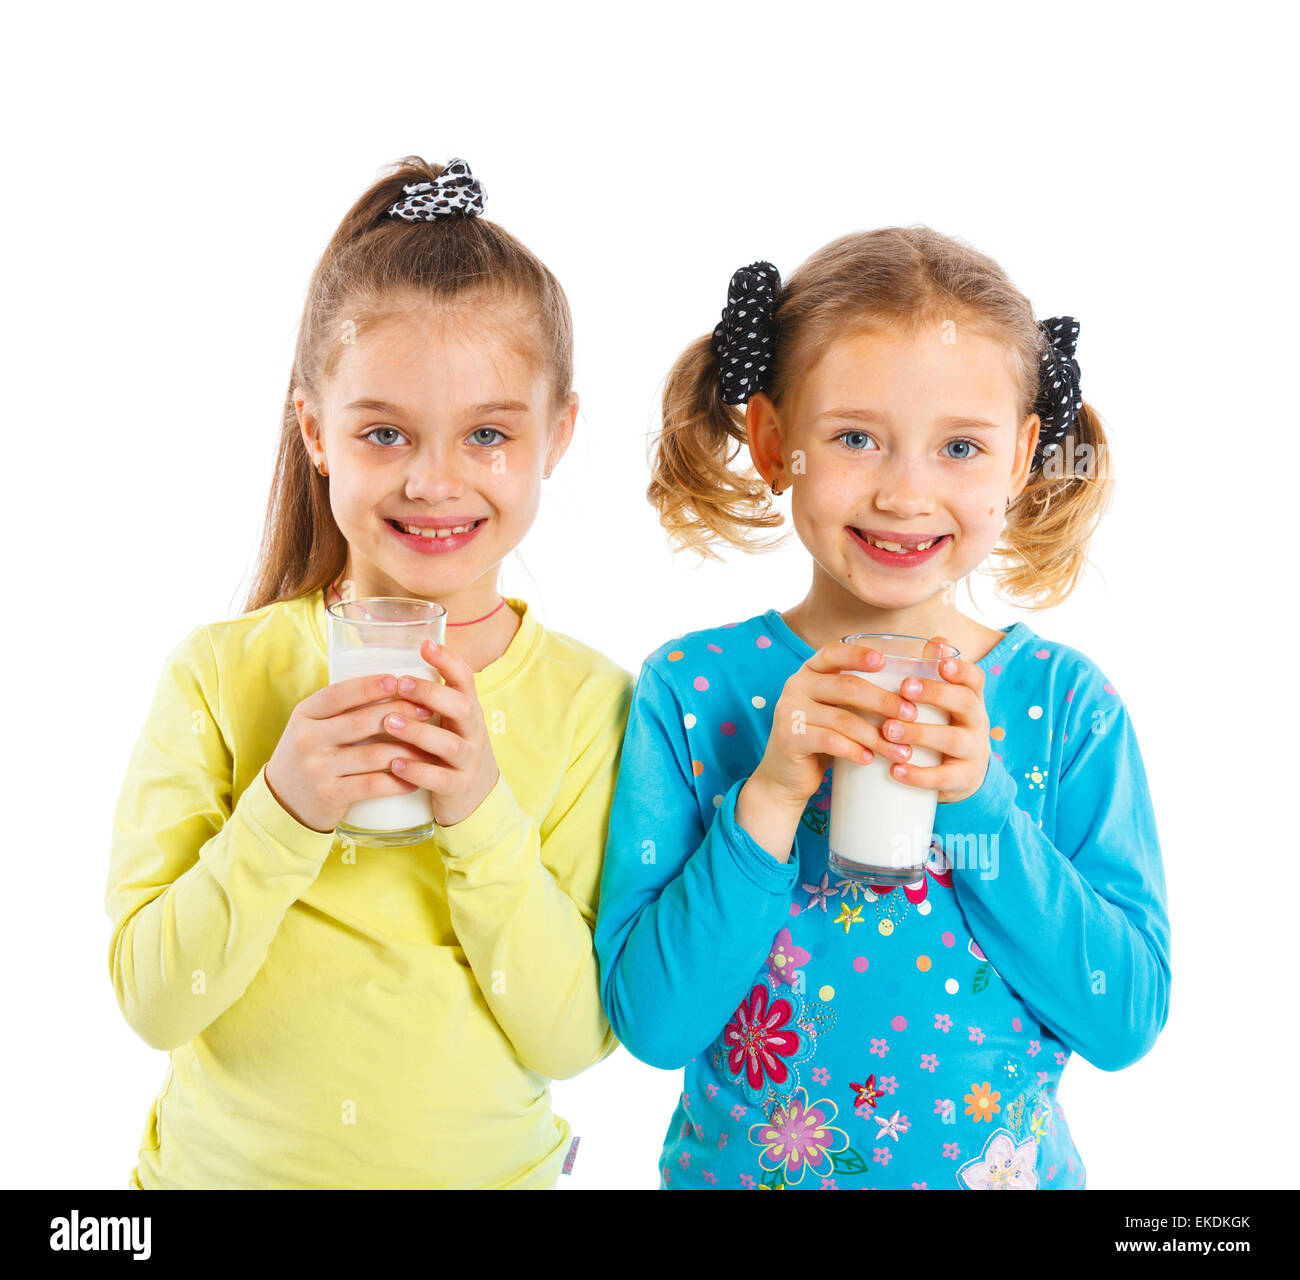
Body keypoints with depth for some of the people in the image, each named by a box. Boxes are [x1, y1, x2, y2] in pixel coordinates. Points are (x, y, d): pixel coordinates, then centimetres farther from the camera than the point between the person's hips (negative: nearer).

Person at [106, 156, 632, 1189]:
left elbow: (574, 1037, -14)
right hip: (223, 1163, 1)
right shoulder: (218, 673, -13)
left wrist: (483, 816, -26)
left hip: (485, 1165, 0)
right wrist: (282, 814, -26)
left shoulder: (588, 701, -14)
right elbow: (152, 1002, -12)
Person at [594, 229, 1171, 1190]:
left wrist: (979, 802, -25)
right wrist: (771, 796, -29)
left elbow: (1128, 1019, -14)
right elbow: (651, 1021, -17)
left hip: (1007, 1162, 2)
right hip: (741, 1164, -1)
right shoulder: (691, 689, -14)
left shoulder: (1066, 702, -10)